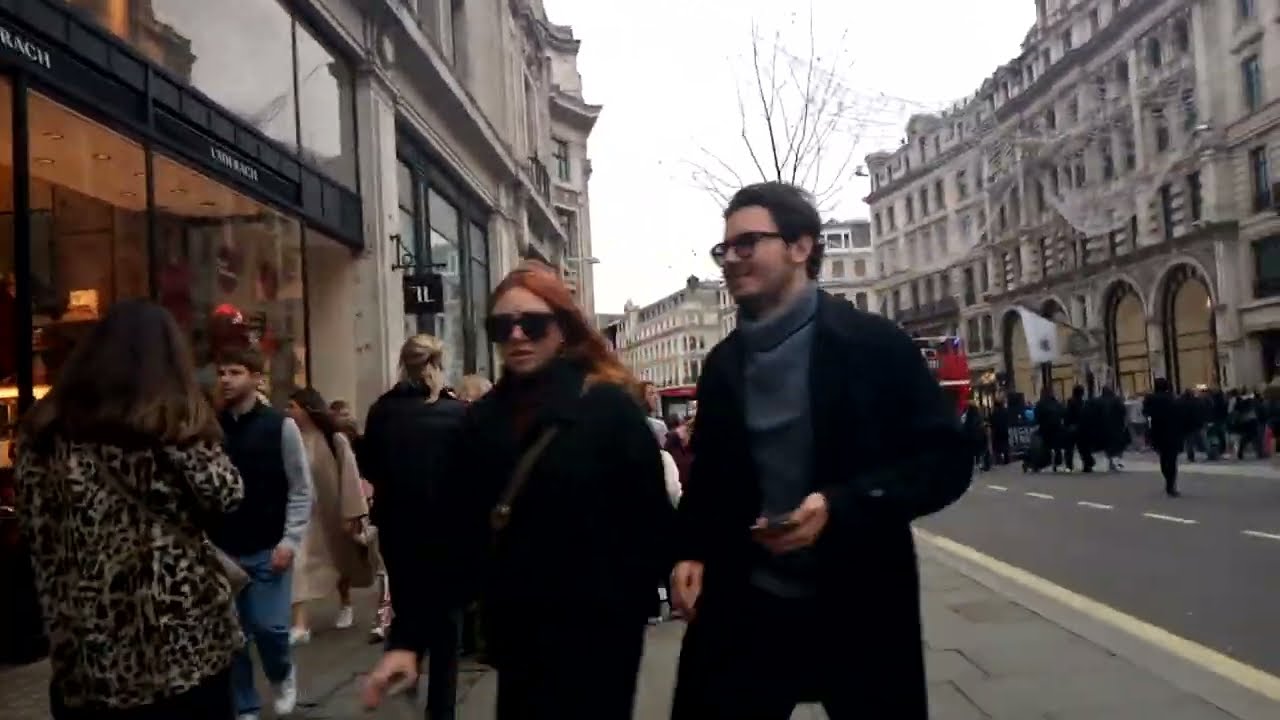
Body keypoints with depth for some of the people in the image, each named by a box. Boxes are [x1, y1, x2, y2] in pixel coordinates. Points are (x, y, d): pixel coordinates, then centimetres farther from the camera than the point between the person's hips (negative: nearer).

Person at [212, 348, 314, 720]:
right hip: (222, 550, 2)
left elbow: (301, 490, -3)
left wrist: (290, 540, -11)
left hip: (268, 549, -2)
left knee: (269, 626, -6)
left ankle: (282, 674, 26)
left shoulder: (280, 426, -4)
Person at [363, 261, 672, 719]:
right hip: (516, 641, 5)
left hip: (594, 641, -5)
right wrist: (409, 638, -3)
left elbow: (650, 526, -10)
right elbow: (455, 532, 1)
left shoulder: (609, 407, -11)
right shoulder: (483, 419, 3)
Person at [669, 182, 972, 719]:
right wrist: (690, 550, 1)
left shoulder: (873, 344, -7)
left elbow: (947, 458, -10)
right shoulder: (721, 364, 8)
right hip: (742, 607, 4)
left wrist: (841, 504, -21)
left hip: (858, 609, -3)